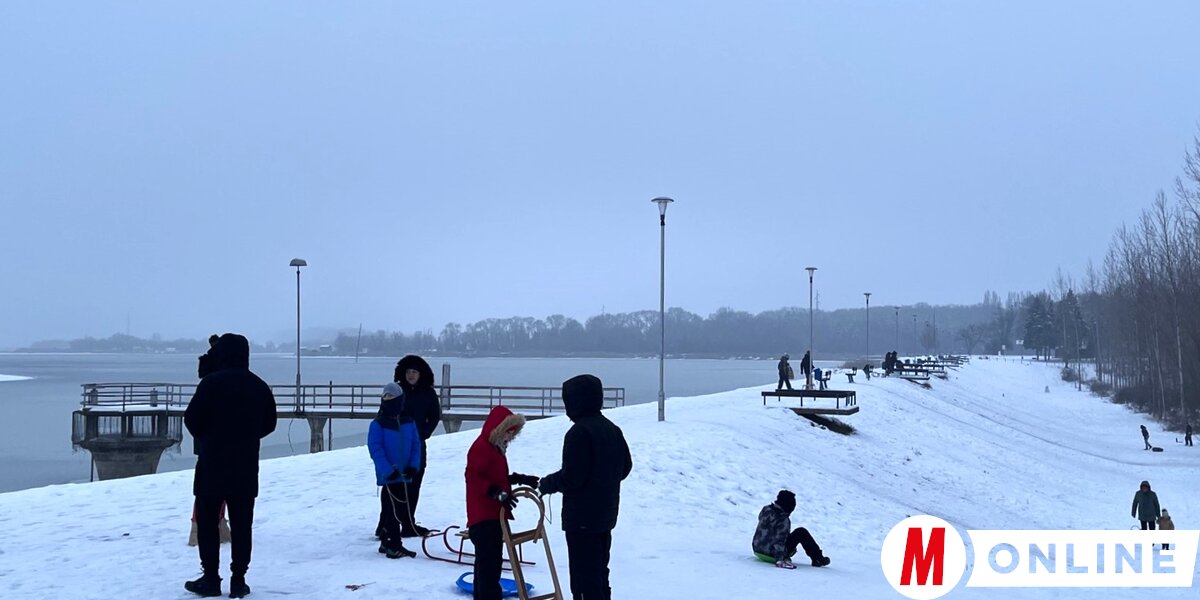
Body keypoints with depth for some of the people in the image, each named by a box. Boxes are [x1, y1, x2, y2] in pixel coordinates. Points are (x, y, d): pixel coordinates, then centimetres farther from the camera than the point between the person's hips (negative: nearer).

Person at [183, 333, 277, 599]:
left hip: (212, 463, -4)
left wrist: (206, 438, 9)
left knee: (207, 520, 6)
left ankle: (211, 578, 6)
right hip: (246, 467, 4)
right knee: (241, 524, 7)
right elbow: (269, 424, 12)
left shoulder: (212, 382, -11)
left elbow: (192, 418, -10)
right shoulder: (260, 387, 6)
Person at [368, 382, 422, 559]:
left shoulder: (408, 423, 7)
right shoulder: (378, 424, -8)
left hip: (404, 475, 6)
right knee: (393, 510, -6)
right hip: (389, 476, -6)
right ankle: (394, 545, 1)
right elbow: (375, 449, -13)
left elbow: (416, 445, 8)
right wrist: (388, 470, -20)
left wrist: (413, 465, -6)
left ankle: (386, 542, 25)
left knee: (401, 509, 12)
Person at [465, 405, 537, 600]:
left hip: (494, 513, 11)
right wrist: (497, 493, -28)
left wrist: (519, 479, 13)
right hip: (483, 514, -11)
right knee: (488, 558, -12)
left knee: (492, 558, 17)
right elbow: (474, 477, -22)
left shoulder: (496, 448, 17)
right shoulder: (481, 447, -15)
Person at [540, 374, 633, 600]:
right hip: (606, 513, 9)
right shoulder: (612, 429, 10)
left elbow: (571, 477, -22)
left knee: (584, 576, -5)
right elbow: (625, 467, 17)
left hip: (581, 516, -9)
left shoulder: (579, 432, -19)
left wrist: (548, 484, -5)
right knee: (600, 571, 18)